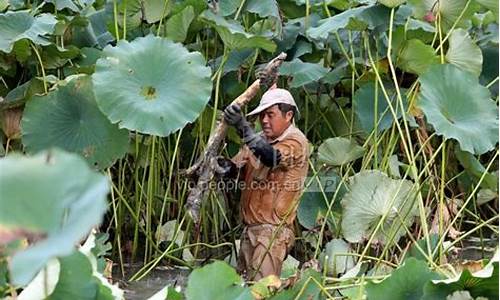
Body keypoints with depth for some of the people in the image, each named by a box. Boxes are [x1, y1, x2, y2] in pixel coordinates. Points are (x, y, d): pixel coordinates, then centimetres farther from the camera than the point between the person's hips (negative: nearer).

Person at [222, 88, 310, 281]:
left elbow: (272, 158, -29)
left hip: (273, 229, -8)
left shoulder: (296, 142, -10)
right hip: (250, 227, 8)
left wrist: (243, 127, -36)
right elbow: (236, 168, 11)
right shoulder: (260, 139, 14)